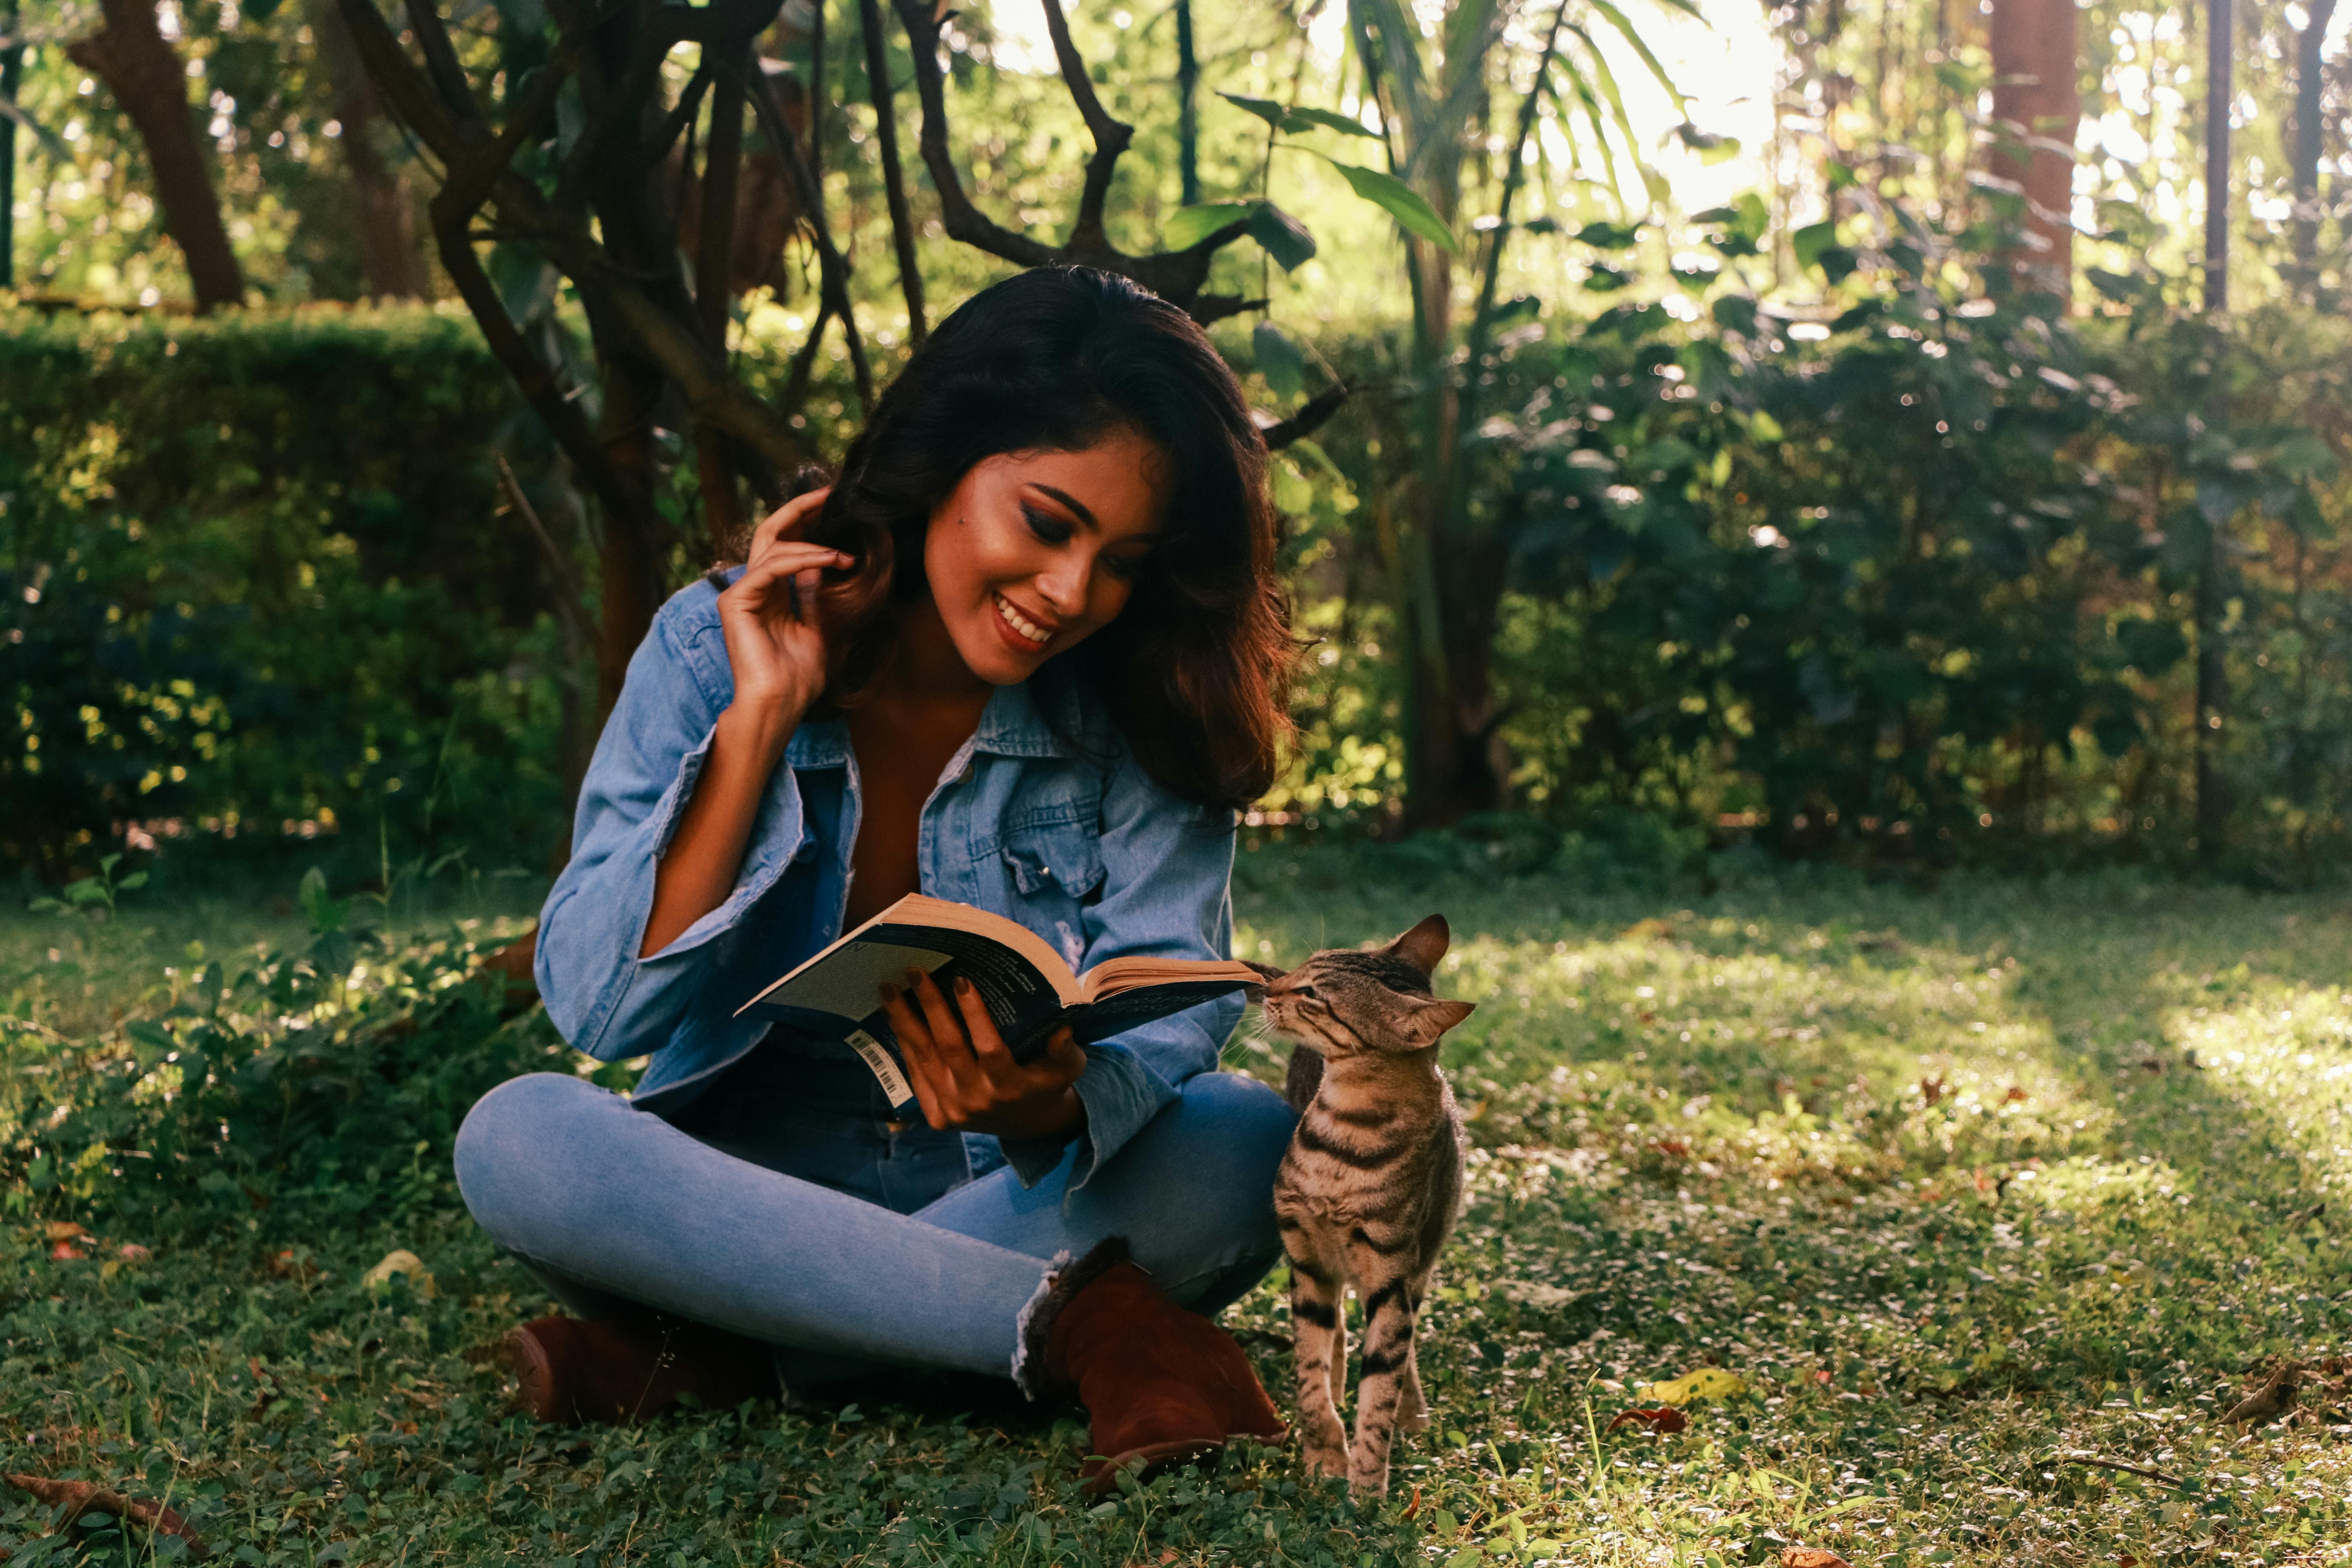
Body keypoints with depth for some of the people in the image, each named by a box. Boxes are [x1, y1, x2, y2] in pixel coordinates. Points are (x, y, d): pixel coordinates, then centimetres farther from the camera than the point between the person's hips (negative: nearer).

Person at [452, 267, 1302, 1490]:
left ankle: (715, 1358, -26)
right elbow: (598, 1008, -15)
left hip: (1019, 1191, 1)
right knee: (518, 1138, -29)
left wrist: (1060, 1103, -38)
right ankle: (1075, 1324, -31)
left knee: (1248, 1145, -28)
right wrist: (760, 722, -21)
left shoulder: (1140, 715, -4)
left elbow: (1173, 1010, -14)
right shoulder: (713, 648, -8)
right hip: (749, 1181, 0)